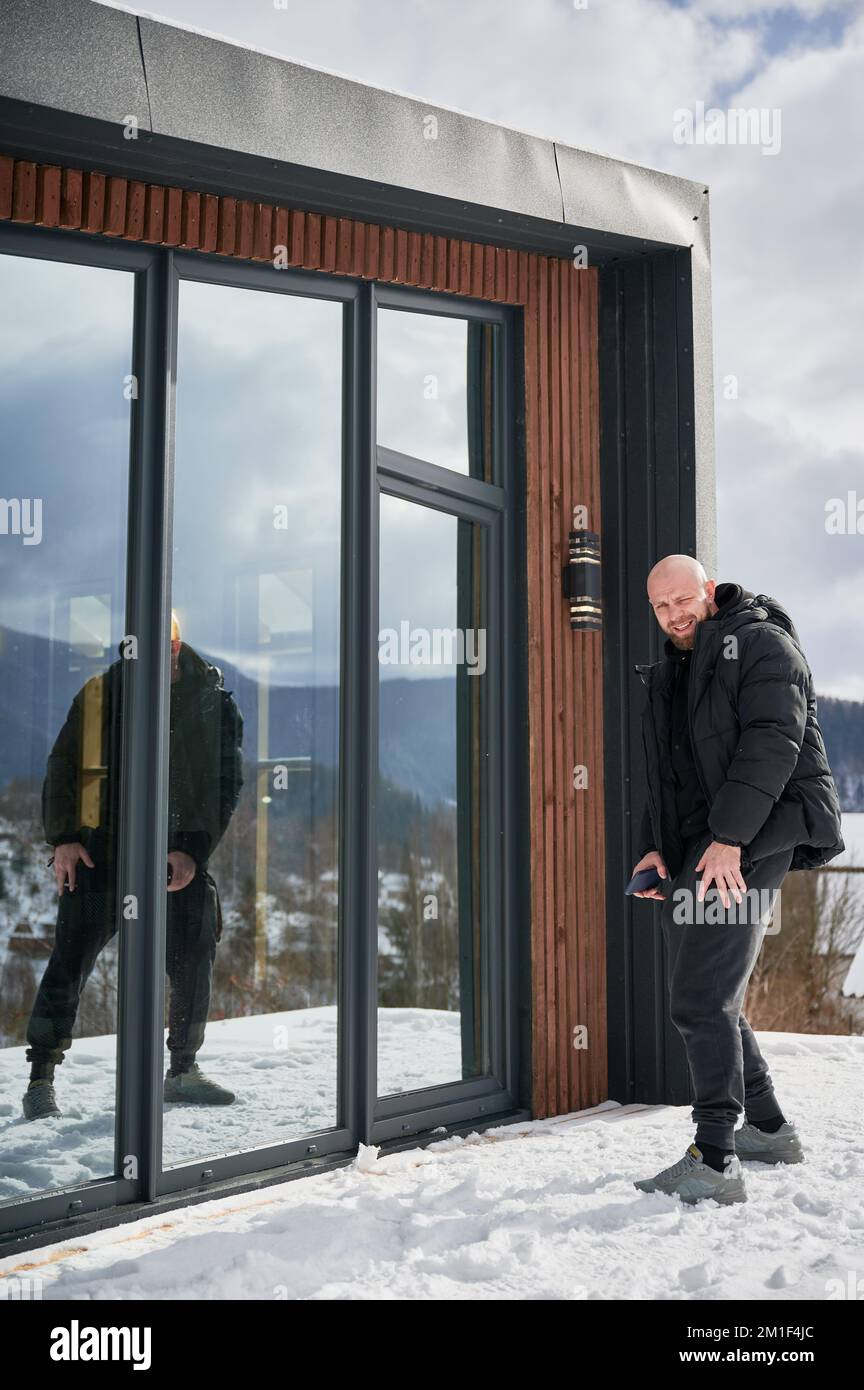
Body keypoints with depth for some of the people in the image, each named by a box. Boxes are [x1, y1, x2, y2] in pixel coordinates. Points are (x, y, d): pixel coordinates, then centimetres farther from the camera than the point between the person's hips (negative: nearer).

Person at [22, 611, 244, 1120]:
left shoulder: (213, 701, 0)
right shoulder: (99, 695, 2)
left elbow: (226, 783, -1)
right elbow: (62, 768, 7)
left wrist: (194, 850, -12)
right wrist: (62, 838, -4)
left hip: (178, 856, 1)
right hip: (100, 852, -1)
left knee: (194, 958, 4)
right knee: (73, 955, -6)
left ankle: (183, 1071, 23)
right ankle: (41, 1080, 5)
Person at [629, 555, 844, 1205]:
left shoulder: (761, 642, -4)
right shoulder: (669, 675, 22)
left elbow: (773, 741, -17)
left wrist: (729, 836, -25)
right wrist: (654, 848, 10)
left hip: (749, 842, -9)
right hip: (690, 852, 9)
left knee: (702, 1001, -15)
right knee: (706, 1000, 14)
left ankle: (715, 1162, -12)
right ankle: (769, 1128, 29)